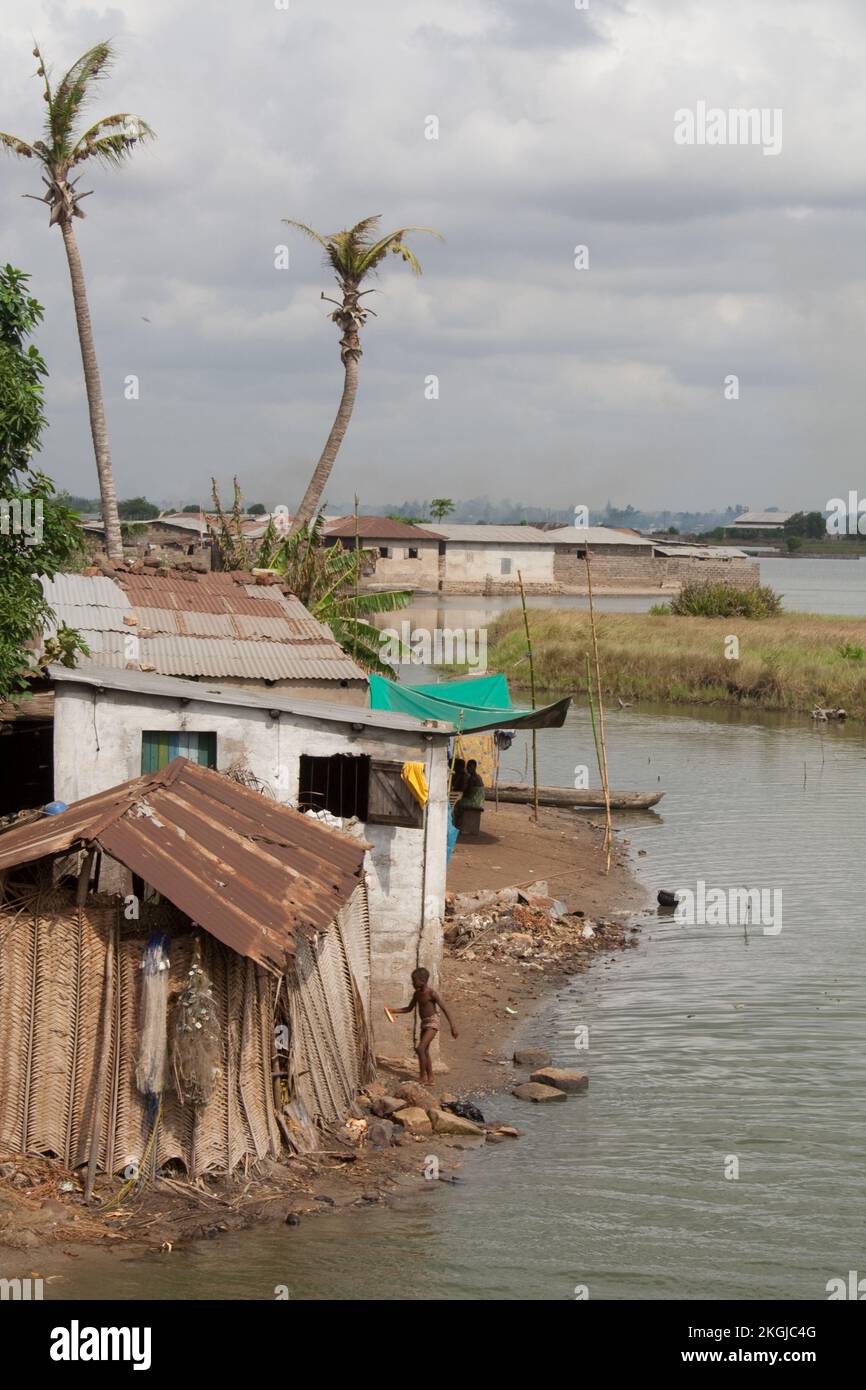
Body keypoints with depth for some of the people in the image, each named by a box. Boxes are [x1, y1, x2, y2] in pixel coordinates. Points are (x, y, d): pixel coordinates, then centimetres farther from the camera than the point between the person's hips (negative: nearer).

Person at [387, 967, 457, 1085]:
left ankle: (422, 1077, -11)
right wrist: (394, 1011, 7)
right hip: (423, 1023, 9)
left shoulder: (431, 993, -17)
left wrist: (452, 1027, -20)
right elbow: (409, 1009, 20)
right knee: (425, 1052, 12)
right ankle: (430, 1079, 20)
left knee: (420, 1049, -19)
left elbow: (445, 1010, -17)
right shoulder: (417, 994, 7)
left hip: (432, 1022, -9)